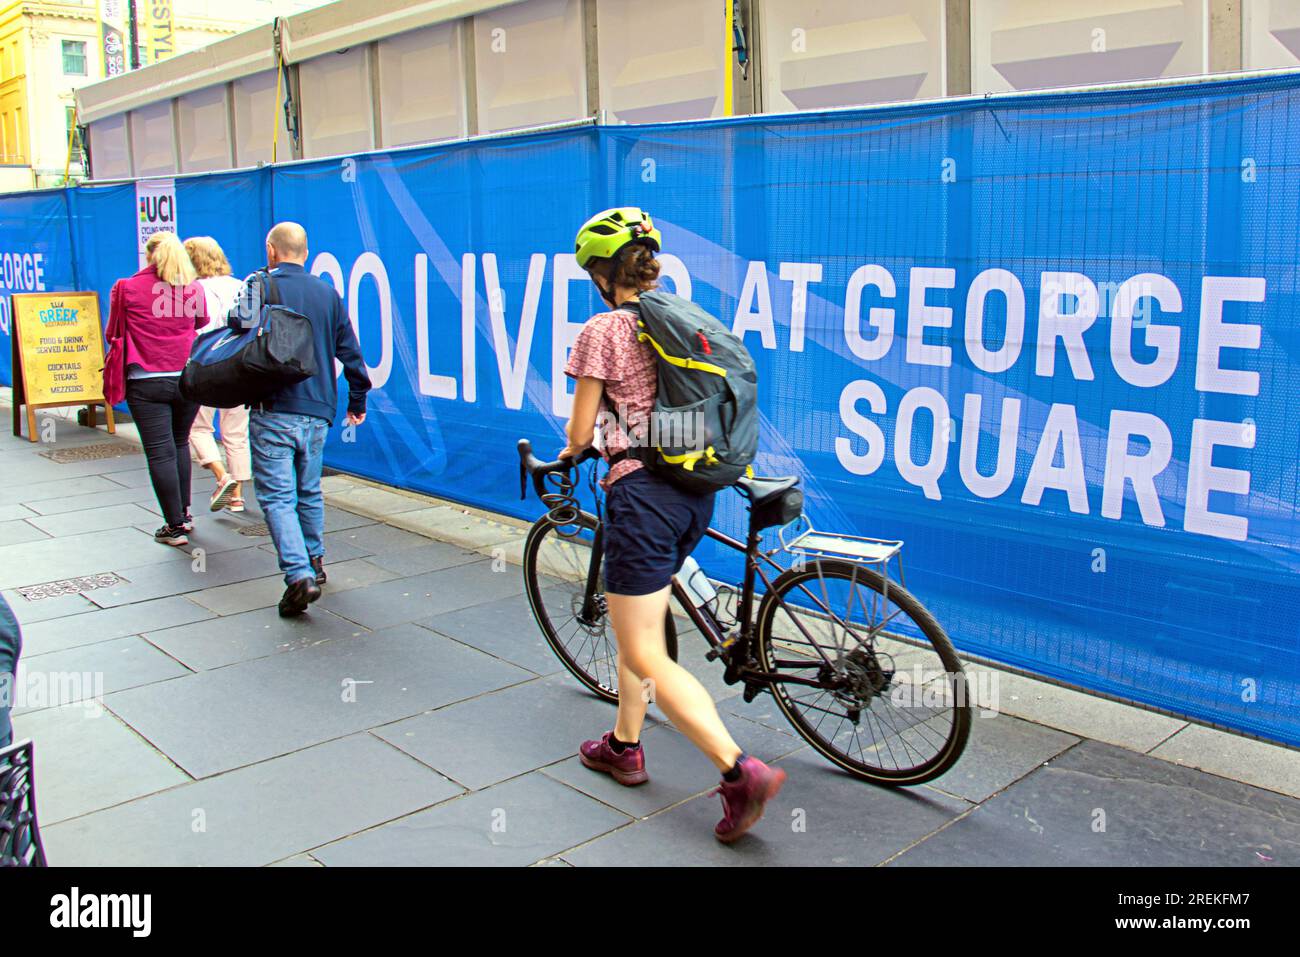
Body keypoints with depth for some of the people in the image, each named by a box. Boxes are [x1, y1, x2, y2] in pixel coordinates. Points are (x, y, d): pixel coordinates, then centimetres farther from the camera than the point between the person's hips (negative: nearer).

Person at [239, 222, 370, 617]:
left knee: (277, 496, -5)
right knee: (309, 492, 20)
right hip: (317, 411, 5)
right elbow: (349, 351, 13)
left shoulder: (259, 287, -3)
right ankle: (315, 560, 31)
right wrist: (357, 399, 23)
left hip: (272, 410, -5)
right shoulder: (328, 293, 11)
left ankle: (299, 575, -17)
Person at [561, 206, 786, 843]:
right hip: (697, 491, 8)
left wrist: (570, 453, 19)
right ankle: (624, 745, 35)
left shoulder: (603, 331, -8)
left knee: (647, 657, -3)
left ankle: (742, 772, -13)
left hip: (642, 491, -8)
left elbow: (580, 433, -5)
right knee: (635, 627, 24)